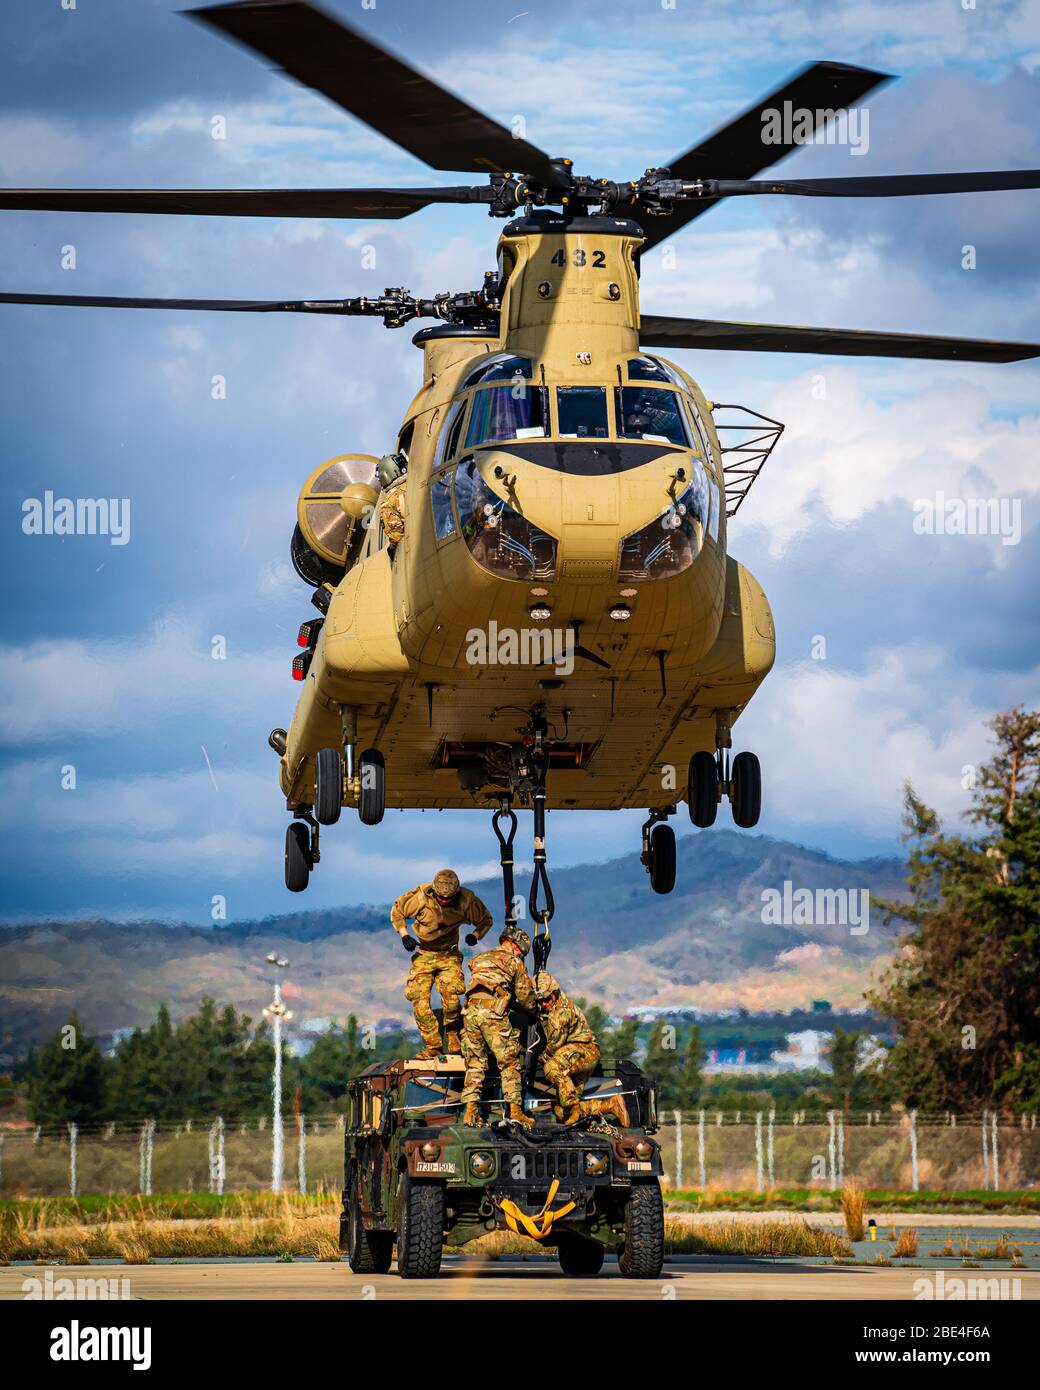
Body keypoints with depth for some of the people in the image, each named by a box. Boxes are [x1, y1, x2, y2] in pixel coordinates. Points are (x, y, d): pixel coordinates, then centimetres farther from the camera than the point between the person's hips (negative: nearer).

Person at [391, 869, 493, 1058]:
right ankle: (432, 1046, -9)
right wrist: (404, 935, -12)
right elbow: (397, 912, 0)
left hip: (449, 955, -1)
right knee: (418, 998, -14)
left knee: (451, 994, -23)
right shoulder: (420, 897, -17)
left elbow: (486, 920, 4)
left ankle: (453, 1036, -1)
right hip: (424, 955, 1)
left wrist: (475, 935, -15)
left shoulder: (467, 900, -15)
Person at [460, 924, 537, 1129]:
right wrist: (533, 1012, 29)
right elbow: (525, 995, 11)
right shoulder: (513, 961, 12)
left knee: (474, 1064, 9)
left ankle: (470, 1110, 0)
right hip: (494, 1013, -5)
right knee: (509, 1063, 1)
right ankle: (515, 1110, -4)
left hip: (471, 1011, 5)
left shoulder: (479, 959, 27)